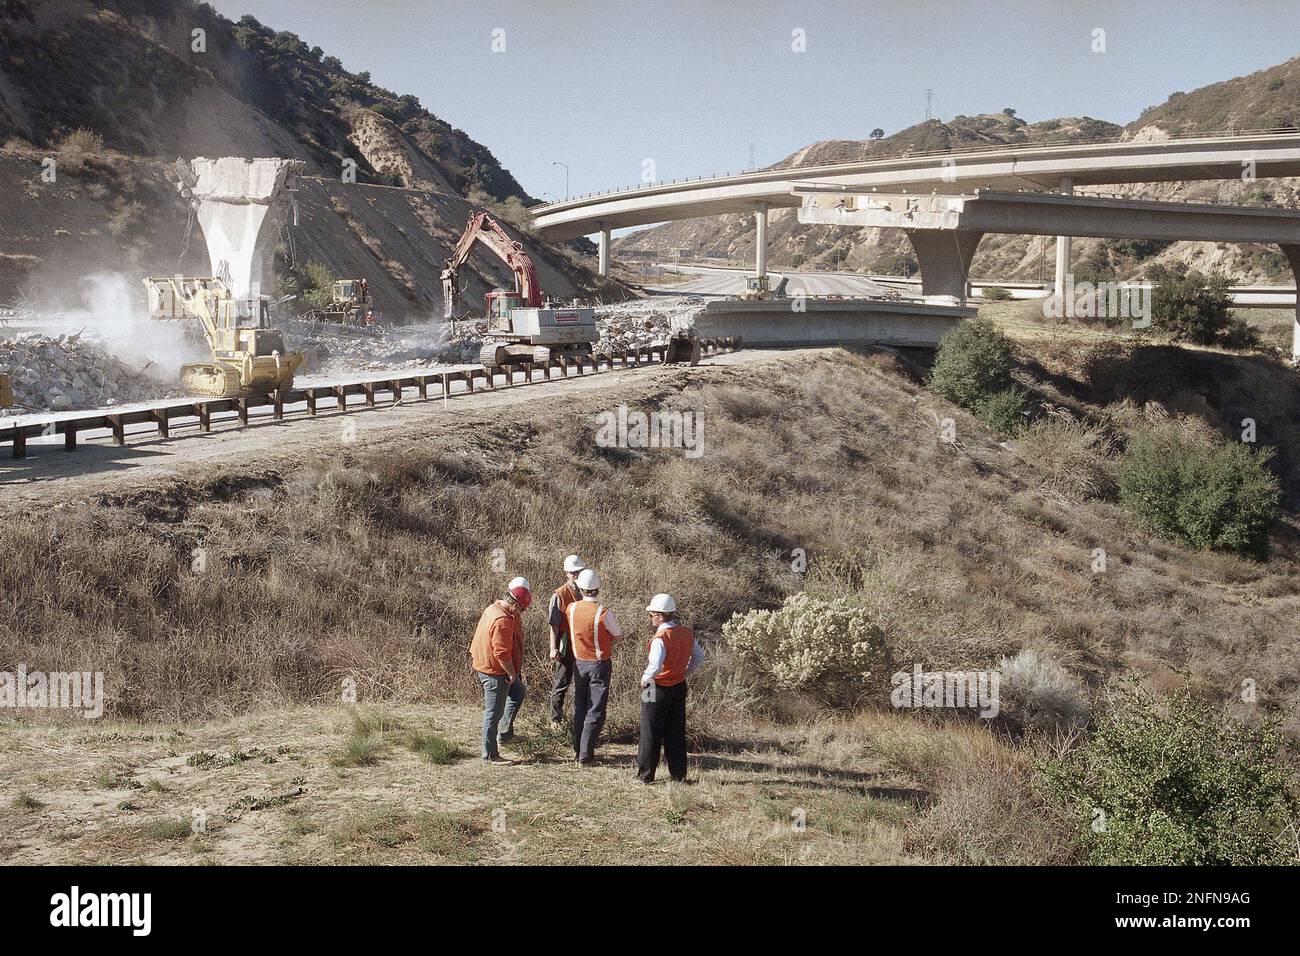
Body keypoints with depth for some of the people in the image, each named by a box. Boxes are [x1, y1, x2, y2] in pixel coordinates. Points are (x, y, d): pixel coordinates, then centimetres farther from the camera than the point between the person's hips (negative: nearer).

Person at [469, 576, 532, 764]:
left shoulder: (493, 608, 5)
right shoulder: (502, 621, -27)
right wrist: (512, 673, -14)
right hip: (495, 672, -10)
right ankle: (490, 755, 9)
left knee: (518, 692, 27)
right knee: (494, 713, 0)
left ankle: (505, 734, 34)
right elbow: (502, 653, -28)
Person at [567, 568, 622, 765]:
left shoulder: (571, 608, -8)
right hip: (599, 665, -4)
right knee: (595, 712, 1)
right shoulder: (603, 613, -20)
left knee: (579, 709, 17)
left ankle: (577, 751, 22)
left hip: (579, 663, 4)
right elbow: (618, 635, -5)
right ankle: (586, 755, -2)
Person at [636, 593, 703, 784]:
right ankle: (678, 774, 16)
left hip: (657, 689, -7)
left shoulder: (660, 638, -21)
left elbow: (656, 666, -29)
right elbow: (698, 657, 12)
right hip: (680, 687, 7)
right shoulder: (687, 633, 2)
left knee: (651, 733, 4)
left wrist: (645, 678, -12)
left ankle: (645, 775, 9)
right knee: (676, 732, 14)